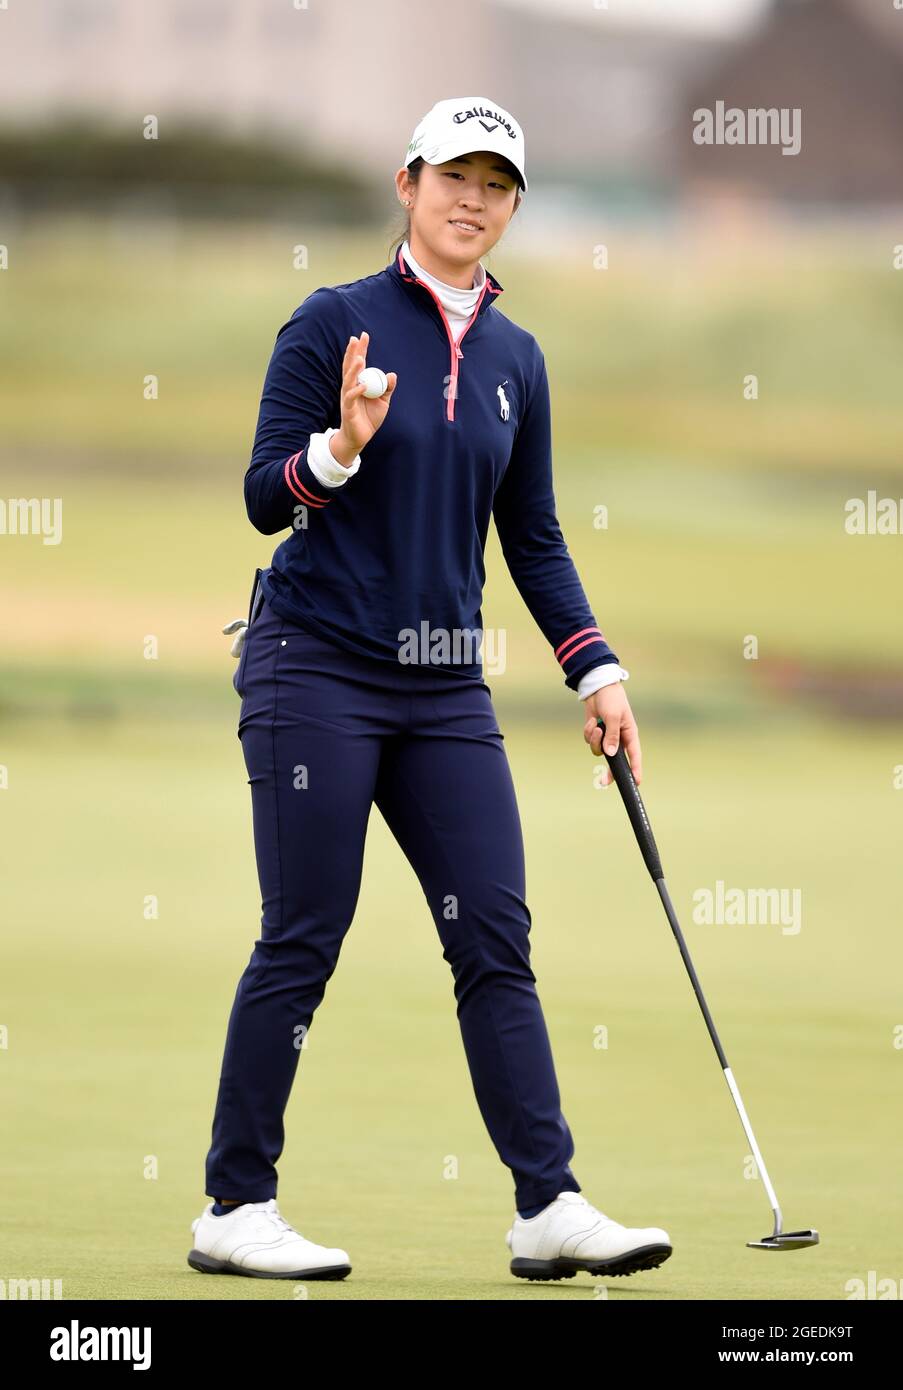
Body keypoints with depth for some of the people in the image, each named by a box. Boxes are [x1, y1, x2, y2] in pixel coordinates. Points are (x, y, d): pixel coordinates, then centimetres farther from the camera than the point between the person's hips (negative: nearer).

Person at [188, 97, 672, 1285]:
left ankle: (551, 1207, -4)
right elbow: (265, 498, -7)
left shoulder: (515, 360, 11)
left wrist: (596, 671, 7)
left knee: (496, 936, -2)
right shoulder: (334, 322, -4)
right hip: (318, 665, -5)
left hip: (445, 689, 5)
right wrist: (340, 448, -27)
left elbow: (535, 539, 16)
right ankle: (235, 1210, 4)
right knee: (303, 940, -5)